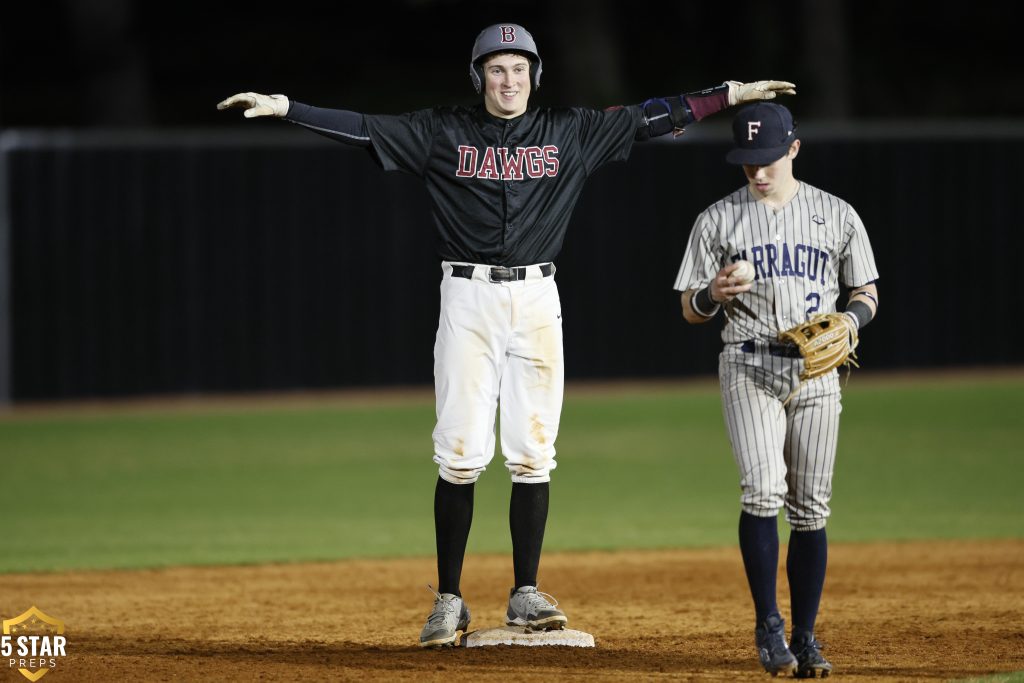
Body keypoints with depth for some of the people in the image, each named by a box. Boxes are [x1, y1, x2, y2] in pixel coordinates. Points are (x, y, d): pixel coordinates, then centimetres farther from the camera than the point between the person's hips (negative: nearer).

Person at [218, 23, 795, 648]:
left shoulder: (569, 133, 7)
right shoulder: (444, 133, 3)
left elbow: (648, 119, 6)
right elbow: (361, 126, -3)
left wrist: (735, 94, 2)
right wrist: (283, 106, -14)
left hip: (537, 299, 2)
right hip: (468, 298, -2)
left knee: (533, 453, 1)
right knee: (460, 453, -5)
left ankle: (526, 595, 9)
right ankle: (449, 601, 1)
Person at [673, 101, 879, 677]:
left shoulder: (837, 216, 7)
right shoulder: (719, 220, 5)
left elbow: (867, 294, 12)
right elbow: (691, 311, 6)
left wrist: (849, 319, -10)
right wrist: (714, 293, -17)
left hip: (816, 370, 2)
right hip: (750, 367, -2)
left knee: (810, 507, 2)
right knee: (763, 490, -19)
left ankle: (805, 637, 10)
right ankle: (768, 625, -9)